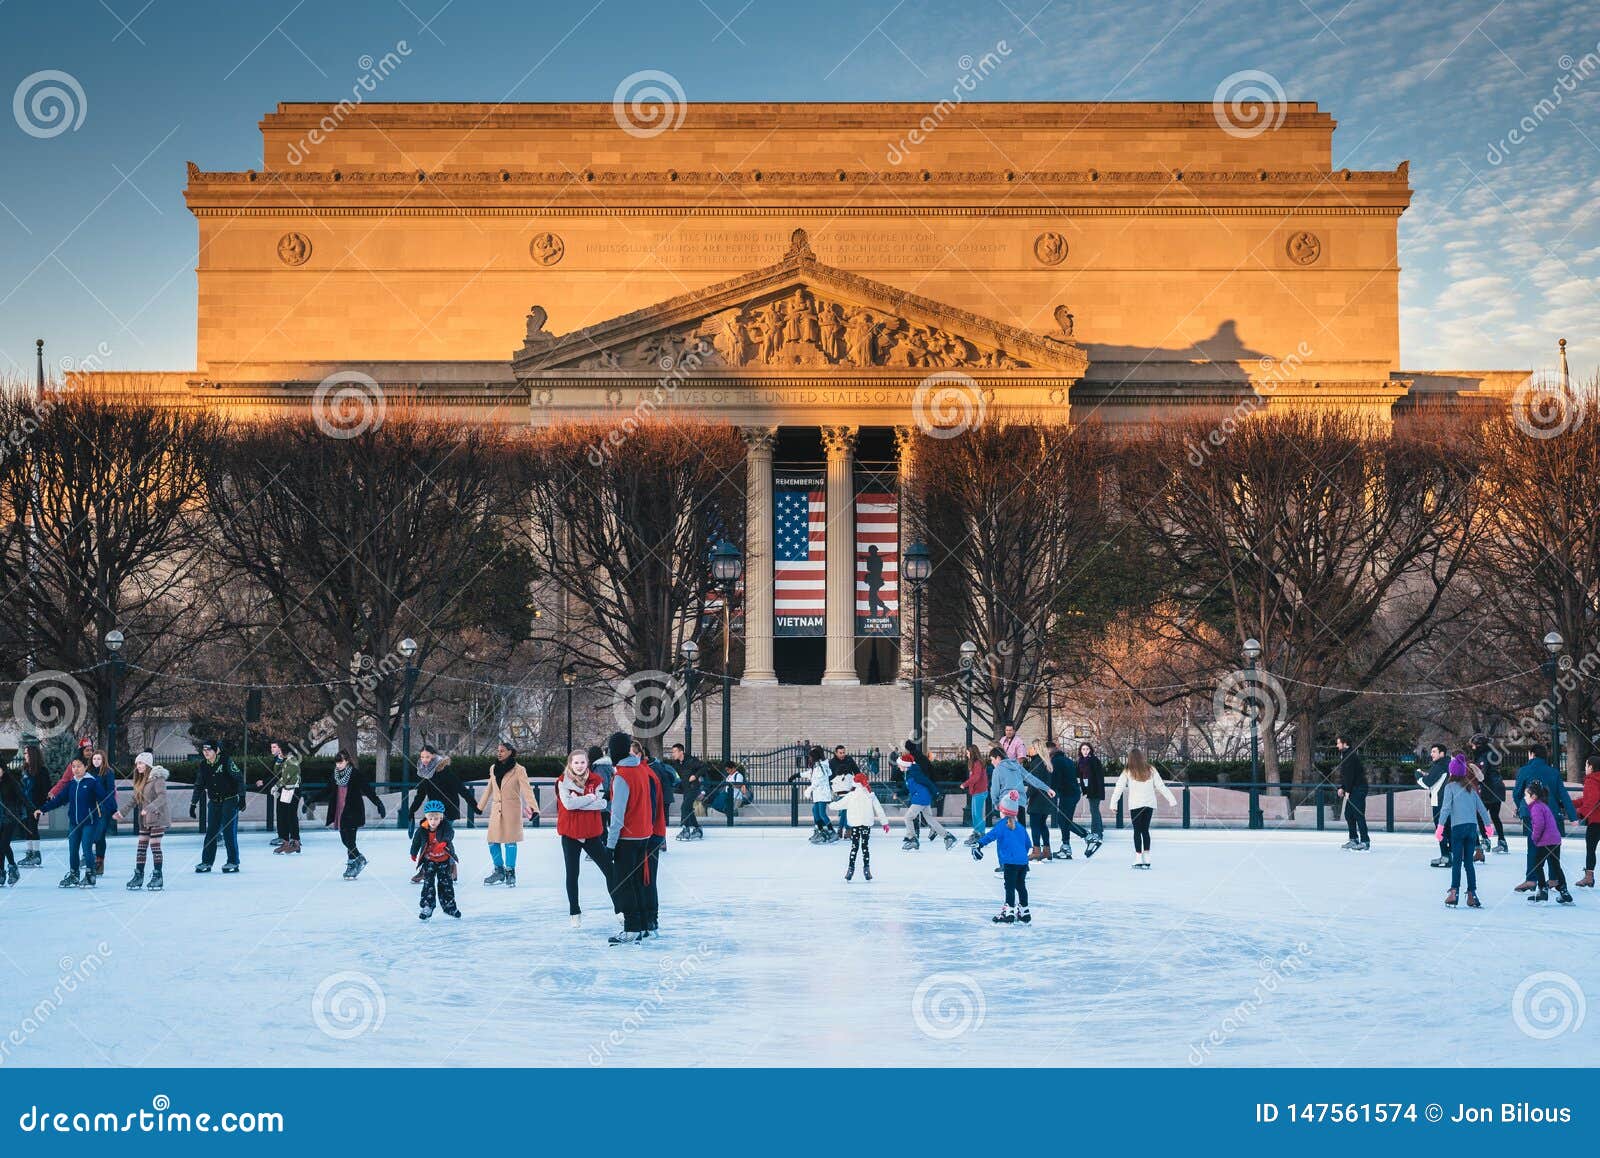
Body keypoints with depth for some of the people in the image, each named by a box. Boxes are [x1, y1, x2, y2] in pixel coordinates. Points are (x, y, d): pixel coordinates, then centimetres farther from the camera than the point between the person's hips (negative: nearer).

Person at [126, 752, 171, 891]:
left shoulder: (157, 777, -13)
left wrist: (149, 808, -33)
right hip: (145, 818, 8)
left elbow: (162, 797, -22)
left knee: (155, 844, -6)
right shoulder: (140, 780, 13)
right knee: (142, 845, 7)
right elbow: (135, 799, 16)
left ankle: (157, 876, 1)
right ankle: (138, 876, 11)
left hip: (158, 817, -8)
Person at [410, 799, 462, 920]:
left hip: (444, 860, 0)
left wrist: (444, 842, -59)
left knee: (446, 883, 8)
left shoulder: (445, 826, -17)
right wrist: (413, 854, 19)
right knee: (428, 883, -8)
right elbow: (416, 841, 4)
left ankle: (449, 907, 22)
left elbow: (450, 834, -38)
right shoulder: (422, 830, -13)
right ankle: (427, 907, -3)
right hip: (429, 861, 0)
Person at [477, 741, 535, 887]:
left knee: (510, 842, -3)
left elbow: (526, 789, -15)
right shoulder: (493, 768, 10)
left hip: (512, 810, -5)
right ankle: (499, 871, 19)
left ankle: (510, 874, 6)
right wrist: (480, 807, 26)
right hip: (496, 810, 5)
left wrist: (531, 806, -28)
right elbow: (489, 789, 21)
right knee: (493, 842, 3)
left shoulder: (518, 770, -6)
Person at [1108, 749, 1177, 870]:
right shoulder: (1151, 770, 3)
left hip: (1135, 805, -3)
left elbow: (1119, 788, -4)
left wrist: (1113, 803, -1)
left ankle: (1139, 858, -2)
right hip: (1149, 804, 3)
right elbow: (1161, 786, 5)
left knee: (1137, 831, 3)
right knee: (1145, 830, 12)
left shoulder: (1127, 772, -3)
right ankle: (1146, 858, 9)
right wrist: (1171, 799, 10)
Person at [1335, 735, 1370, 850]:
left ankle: (1365, 842, -11)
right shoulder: (1343, 754, 16)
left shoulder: (1351, 755, -16)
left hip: (1358, 788, -10)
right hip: (1352, 790, 10)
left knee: (1358, 814, -11)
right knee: (1348, 814, 12)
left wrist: (1347, 790, -19)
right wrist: (1341, 788, 11)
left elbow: (1350, 774, -19)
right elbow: (1343, 774, 20)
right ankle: (1354, 840, 17)